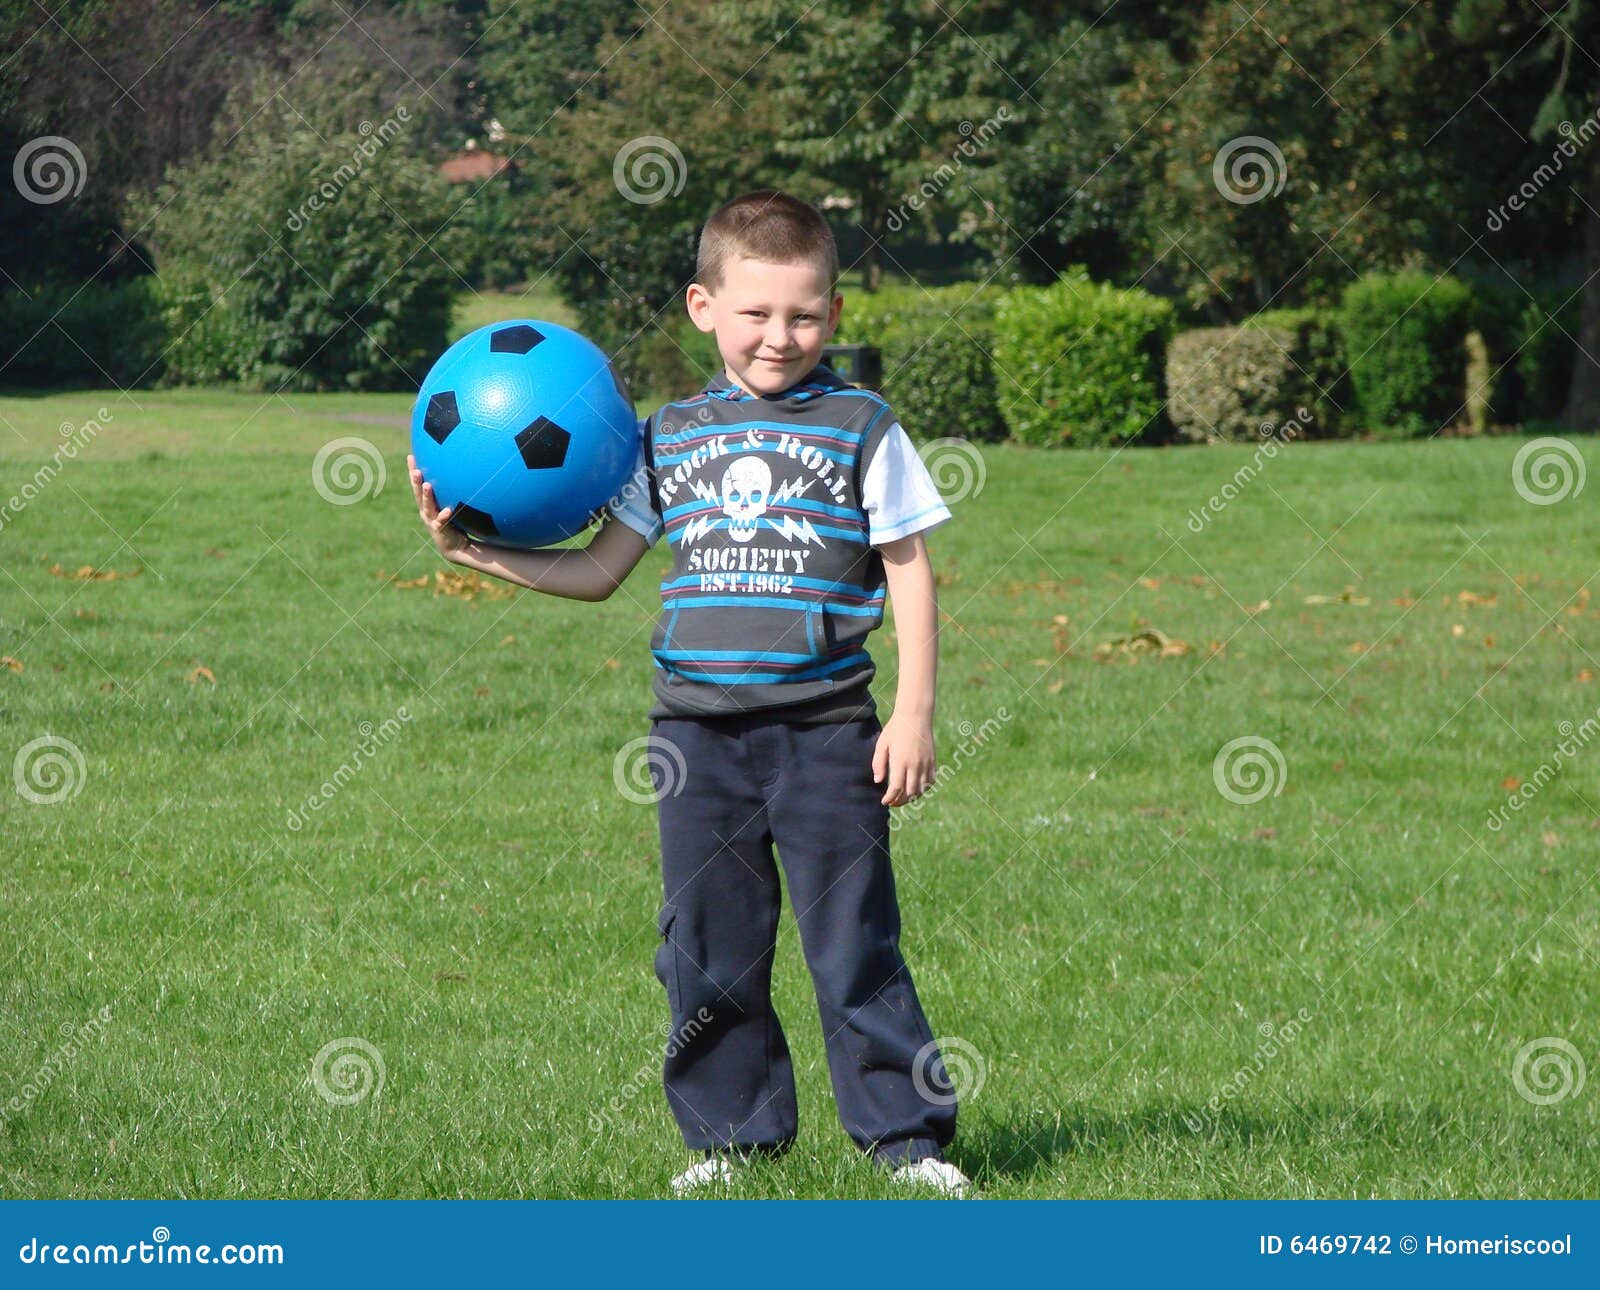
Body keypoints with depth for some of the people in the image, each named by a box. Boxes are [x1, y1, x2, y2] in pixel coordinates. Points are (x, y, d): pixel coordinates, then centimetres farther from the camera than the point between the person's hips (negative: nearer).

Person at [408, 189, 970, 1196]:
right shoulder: (669, 438, 9)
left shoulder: (862, 432, 1)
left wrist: (915, 712, -4)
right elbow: (599, 571, 14)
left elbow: (910, 575, 2)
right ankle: (737, 1131, 18)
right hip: (699, 729, 3)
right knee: (710, 943, 6)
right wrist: (478, 552, 4)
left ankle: (906, 1131, 5)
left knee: (854, 939, -3)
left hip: (825, 727, -3)